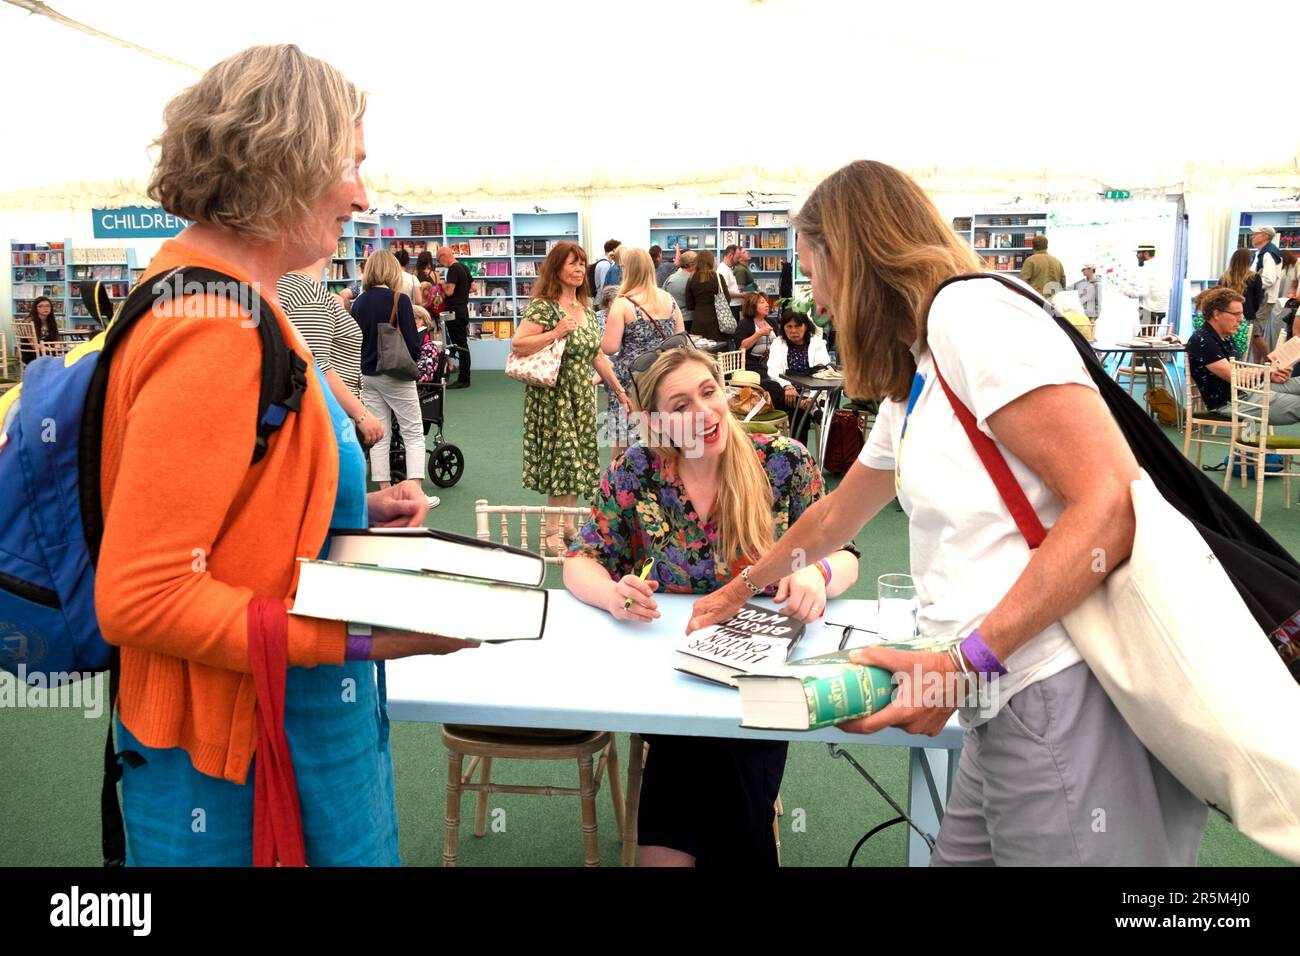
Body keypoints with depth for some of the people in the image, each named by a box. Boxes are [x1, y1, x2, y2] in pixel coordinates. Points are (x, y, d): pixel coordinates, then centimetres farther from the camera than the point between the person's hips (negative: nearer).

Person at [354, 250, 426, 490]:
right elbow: (412, 342, -13)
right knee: (413, 434, 3)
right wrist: (412, 362, 6)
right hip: (395, 375, -5)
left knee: (379, 436, 10)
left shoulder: (359, 302, 3)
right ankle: (415, 492, -3)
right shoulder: (399, 299, -12)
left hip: (367, 376, 5)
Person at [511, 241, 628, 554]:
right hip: (554, 396, -7)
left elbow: (597, 355, 17)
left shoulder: (586, 308, 13)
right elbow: (517, 345, -19)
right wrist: (556, 333, -24)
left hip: (582, 396, 7)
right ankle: (553, 532, 4)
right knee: (562, 459, -6)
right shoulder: (542, 307, -10)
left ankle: (567, 525, 21)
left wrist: (620, 390, 15)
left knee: (577, 461, 9)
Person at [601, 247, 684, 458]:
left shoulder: (622, 304, -11)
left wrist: (609, 327, 5)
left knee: (624, 443, 3)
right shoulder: (668, 299, 4)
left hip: (631, 381, -5)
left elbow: (609, 347, -14)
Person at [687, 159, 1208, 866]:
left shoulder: (968, 310, -11)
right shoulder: (912, 383, 19)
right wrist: (743, 588, 44)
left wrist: (965, 664, -21)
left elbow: (1112, 505, -19)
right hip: (1010, 709, 9)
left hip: (1068, 703, -9)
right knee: (959, 855, 15)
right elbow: (837, 516, 32)